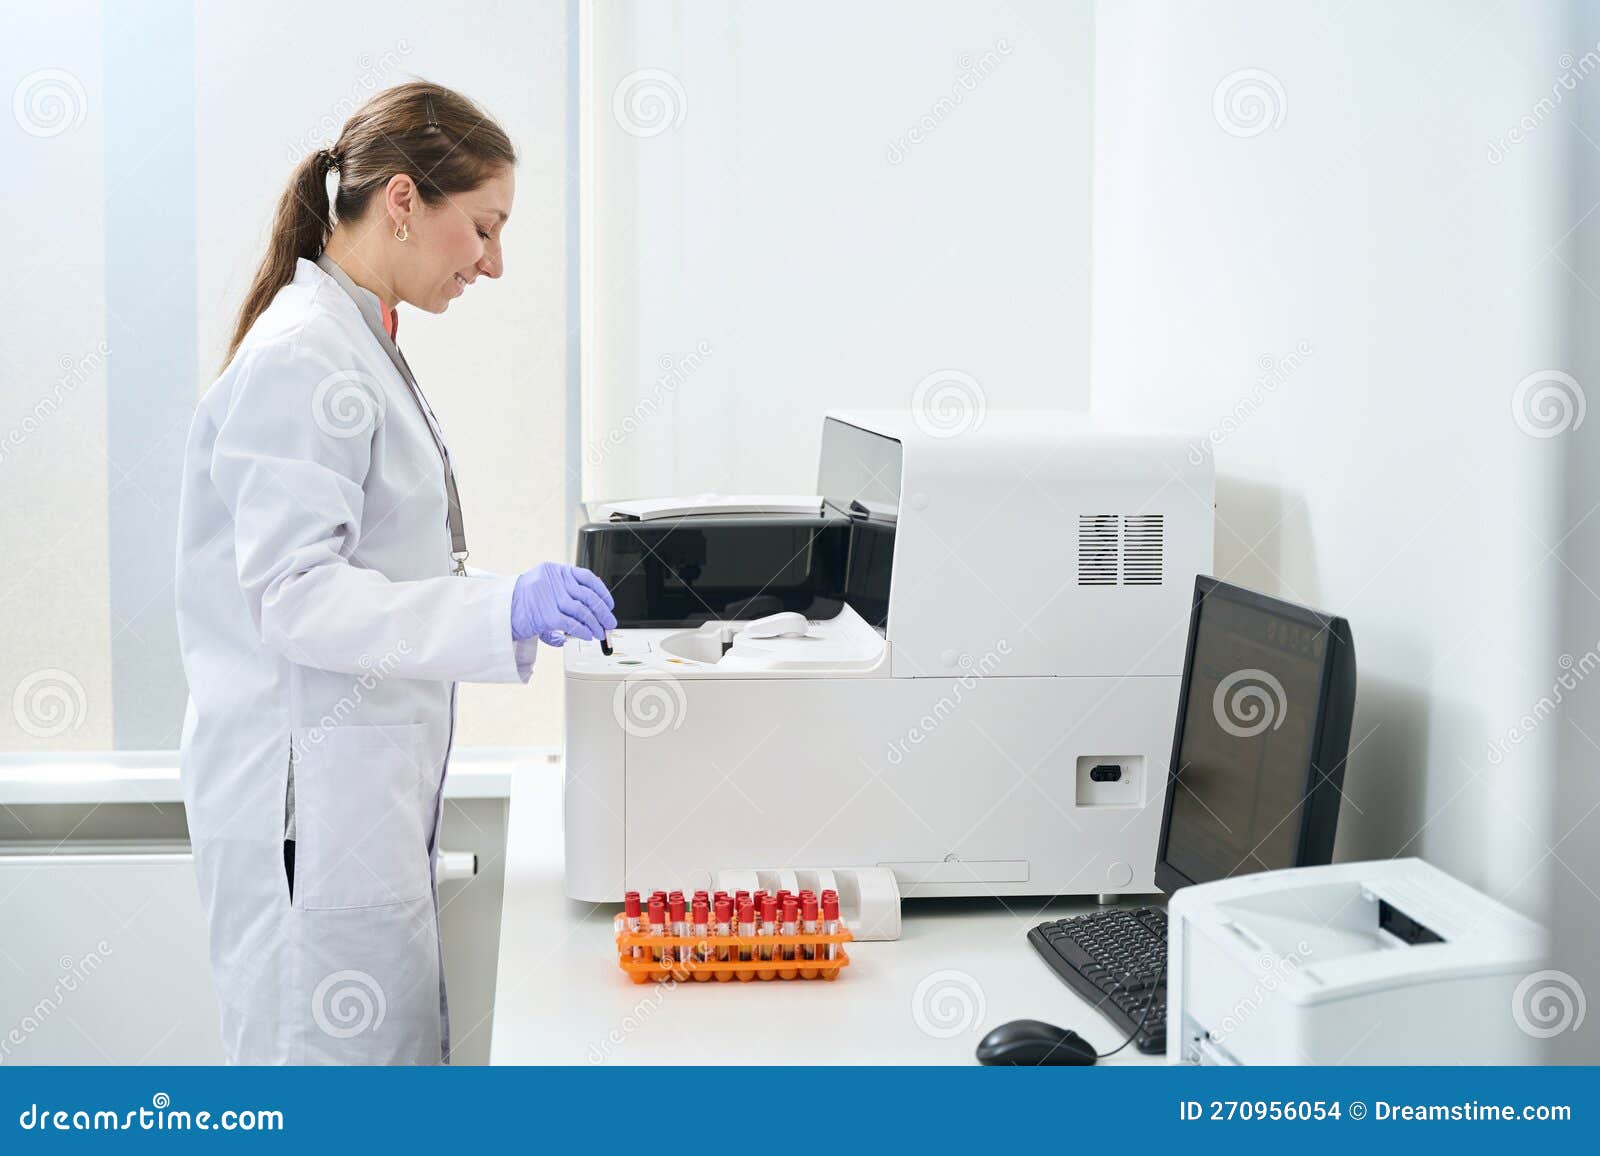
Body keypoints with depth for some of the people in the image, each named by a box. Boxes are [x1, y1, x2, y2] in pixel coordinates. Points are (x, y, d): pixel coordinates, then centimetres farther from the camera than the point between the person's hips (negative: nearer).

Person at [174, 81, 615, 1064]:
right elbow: (291, 593, -22)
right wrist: (501, 610, -29)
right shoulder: (300, 359, -16)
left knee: (401, 1050, 13)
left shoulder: (361, 348, 16)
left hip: (373, 788, 10)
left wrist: (528, 604, 15)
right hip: (313, 791, -10)